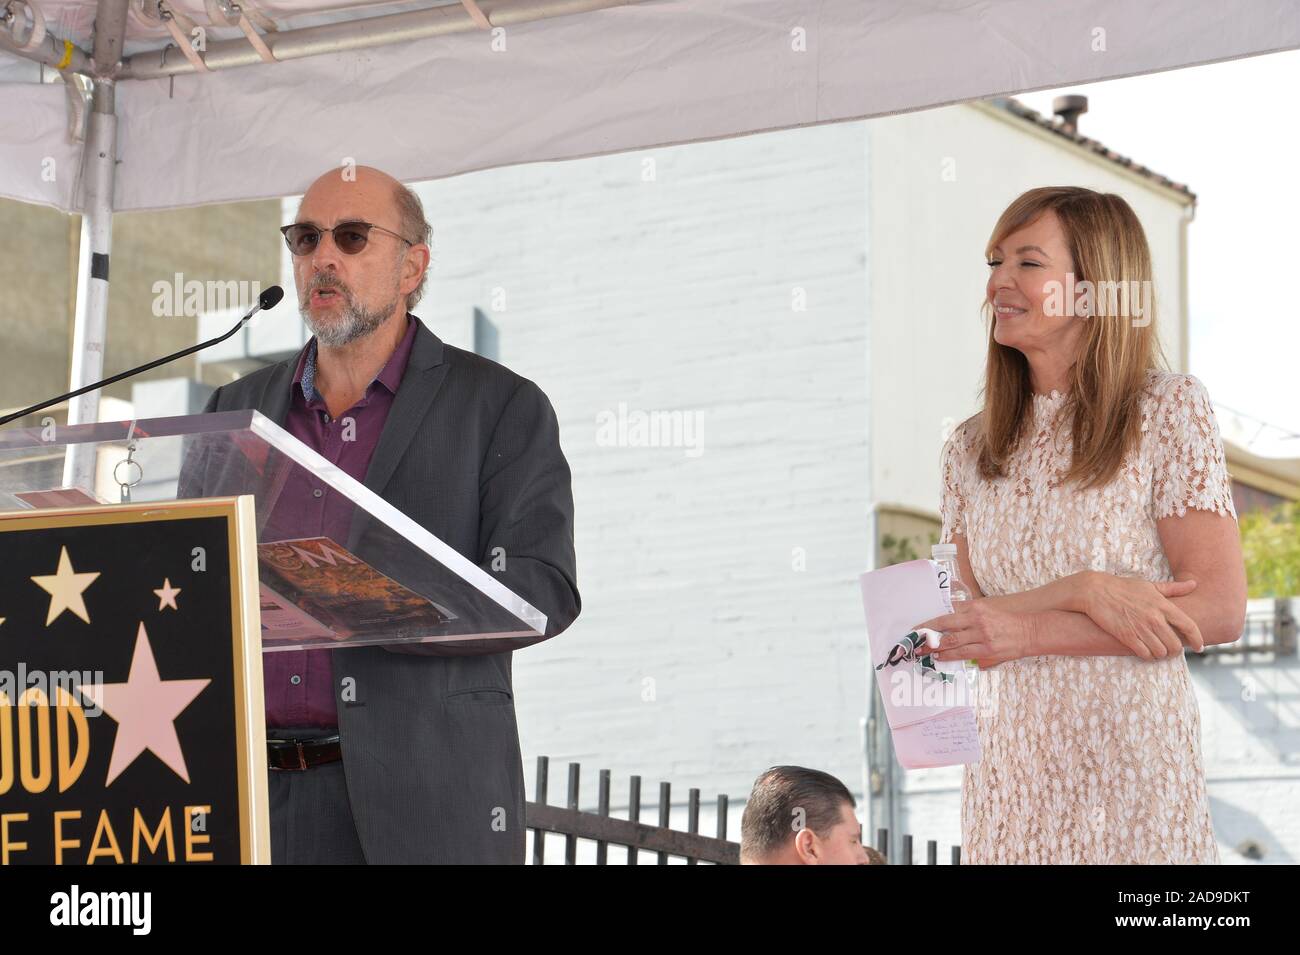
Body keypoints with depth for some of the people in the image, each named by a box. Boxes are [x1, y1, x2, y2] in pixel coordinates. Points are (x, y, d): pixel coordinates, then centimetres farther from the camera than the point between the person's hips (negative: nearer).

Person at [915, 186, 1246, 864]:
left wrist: (1027, 633, -14)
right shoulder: (970, 450, 9)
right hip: (1010, 768, 3)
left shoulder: (1169, 411, -3)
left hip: (1133, 768, -3)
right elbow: (960, 624, 1)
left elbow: (1219, 610, -11)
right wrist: (1084, 591, -16)